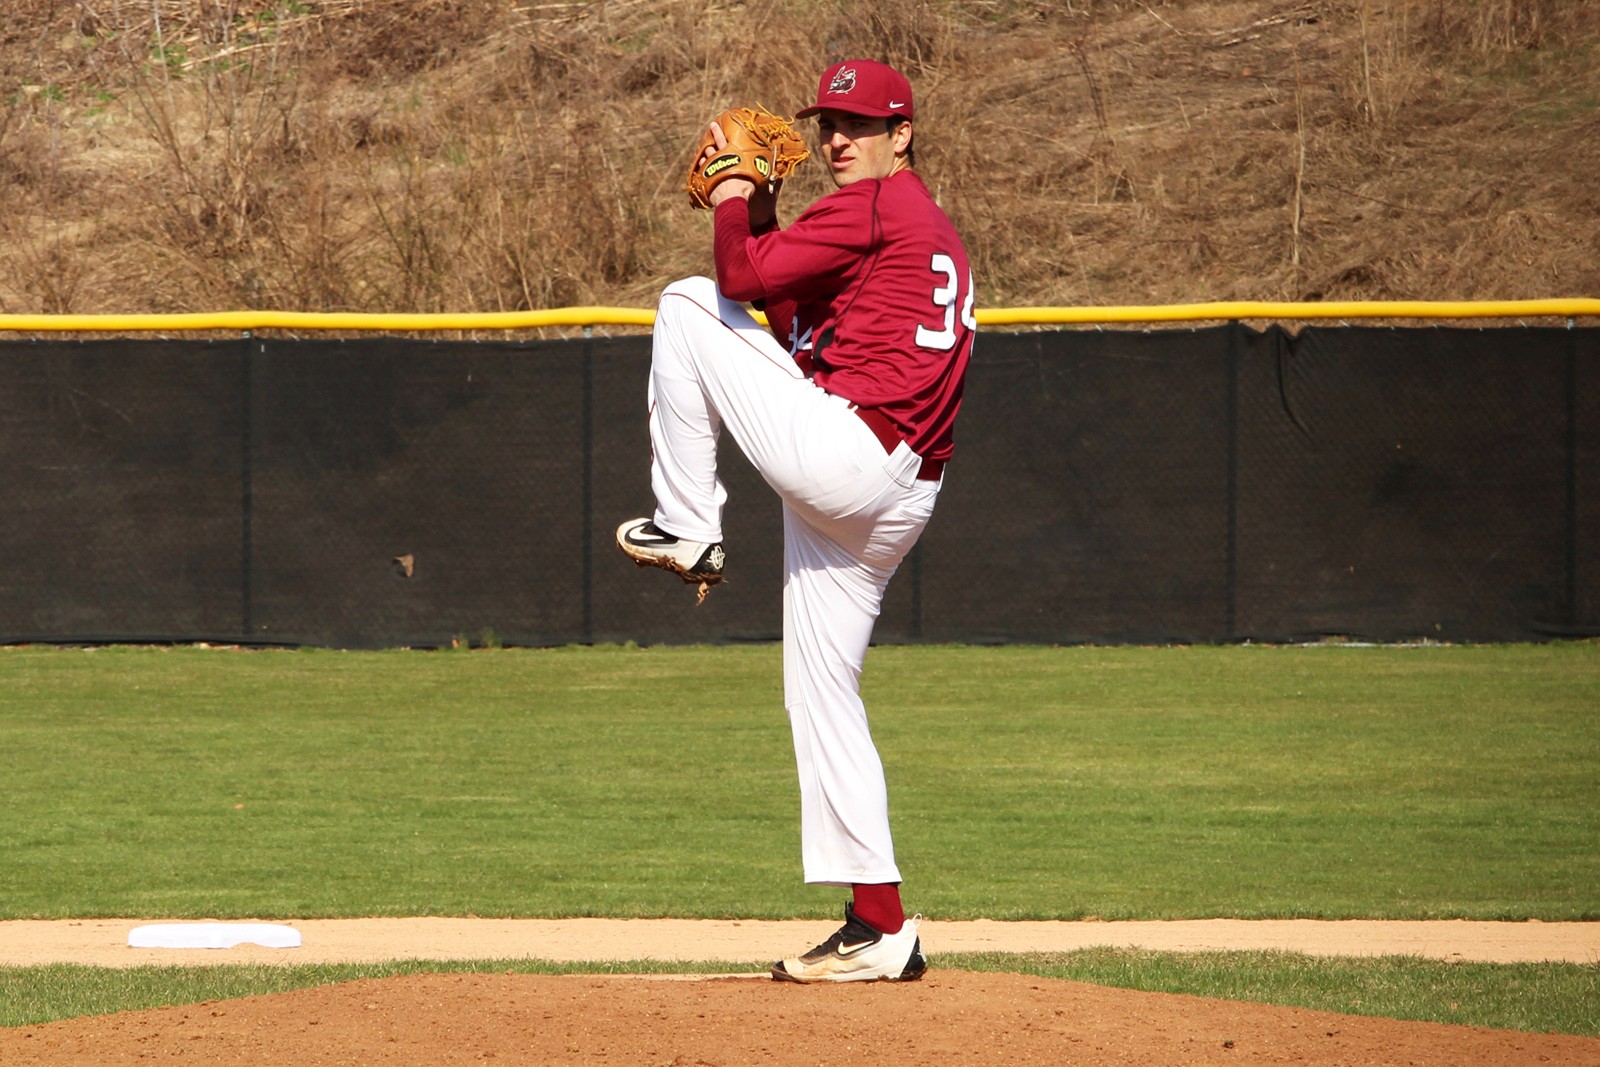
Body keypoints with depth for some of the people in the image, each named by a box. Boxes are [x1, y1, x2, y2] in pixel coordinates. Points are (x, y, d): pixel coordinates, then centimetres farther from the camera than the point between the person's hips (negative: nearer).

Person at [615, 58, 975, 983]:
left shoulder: (878, 204, -5)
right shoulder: (936, 234, 26)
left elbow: (743, 277, -10)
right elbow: (802, 331, 27)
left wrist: (734, 200, 7)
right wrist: (762, 217, 22)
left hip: (843, 452, -10)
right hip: (894, 499, 10)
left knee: (687, 306, 1)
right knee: (822, 697, 11)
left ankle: (688, 527, 4)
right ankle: (879, 930, 8)